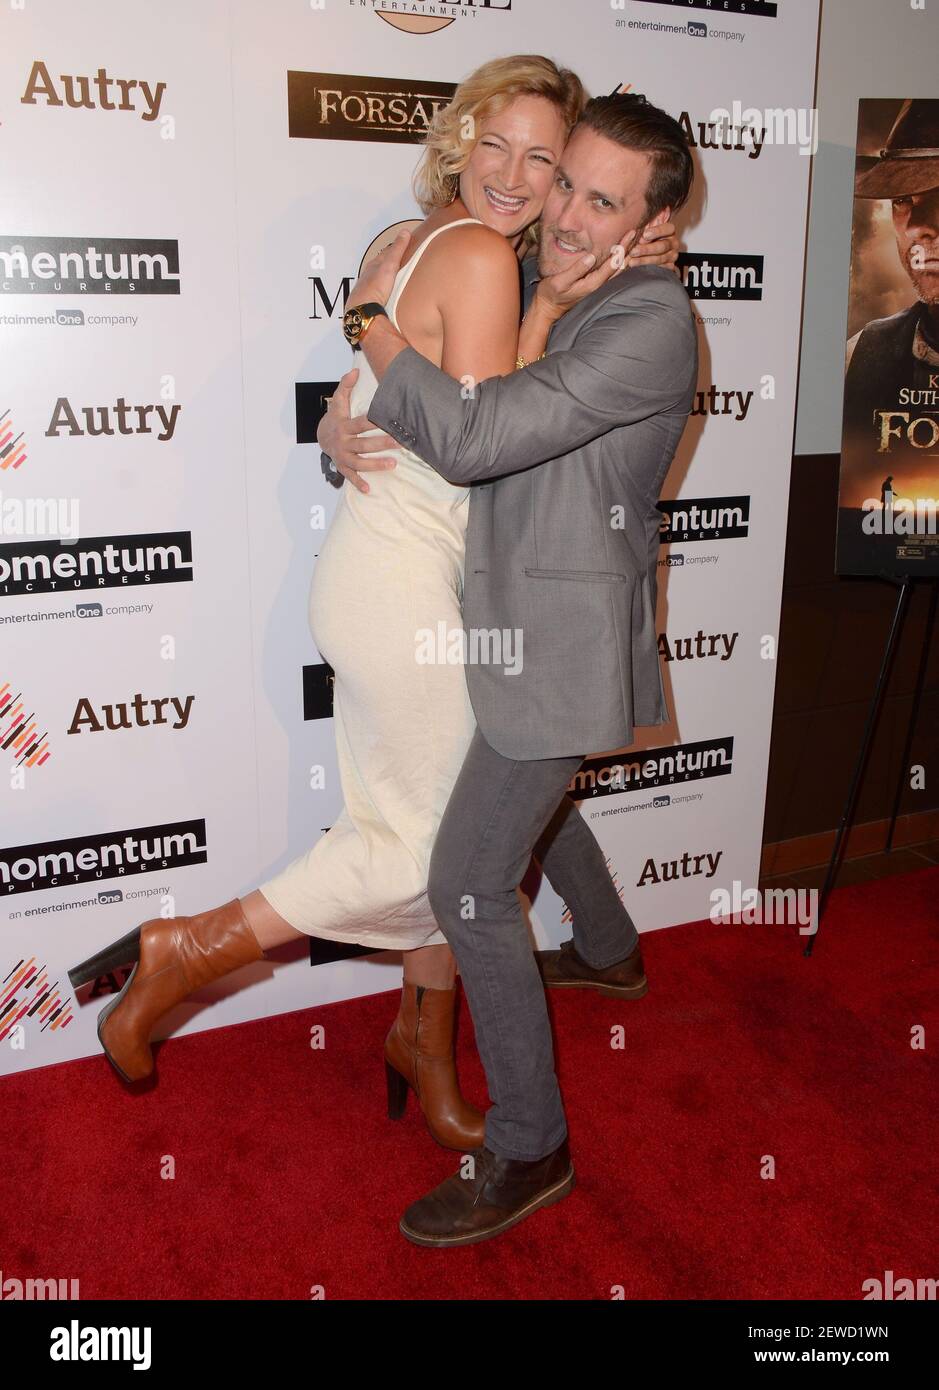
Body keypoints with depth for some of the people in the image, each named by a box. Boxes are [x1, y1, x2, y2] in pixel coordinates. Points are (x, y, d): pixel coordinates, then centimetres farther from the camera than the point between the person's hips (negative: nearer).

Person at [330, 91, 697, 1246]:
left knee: (468, 891, -5)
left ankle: (528, 1151, 11)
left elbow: (468, 436, -30)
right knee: (539, 789, 31)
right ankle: (609, 950, 59)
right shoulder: (530, 281, 6)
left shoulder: (650, 324, -22)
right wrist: (347, 422, -3)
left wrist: (374, 315, -16)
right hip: (521, 620, 9)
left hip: (561, 643, -9)